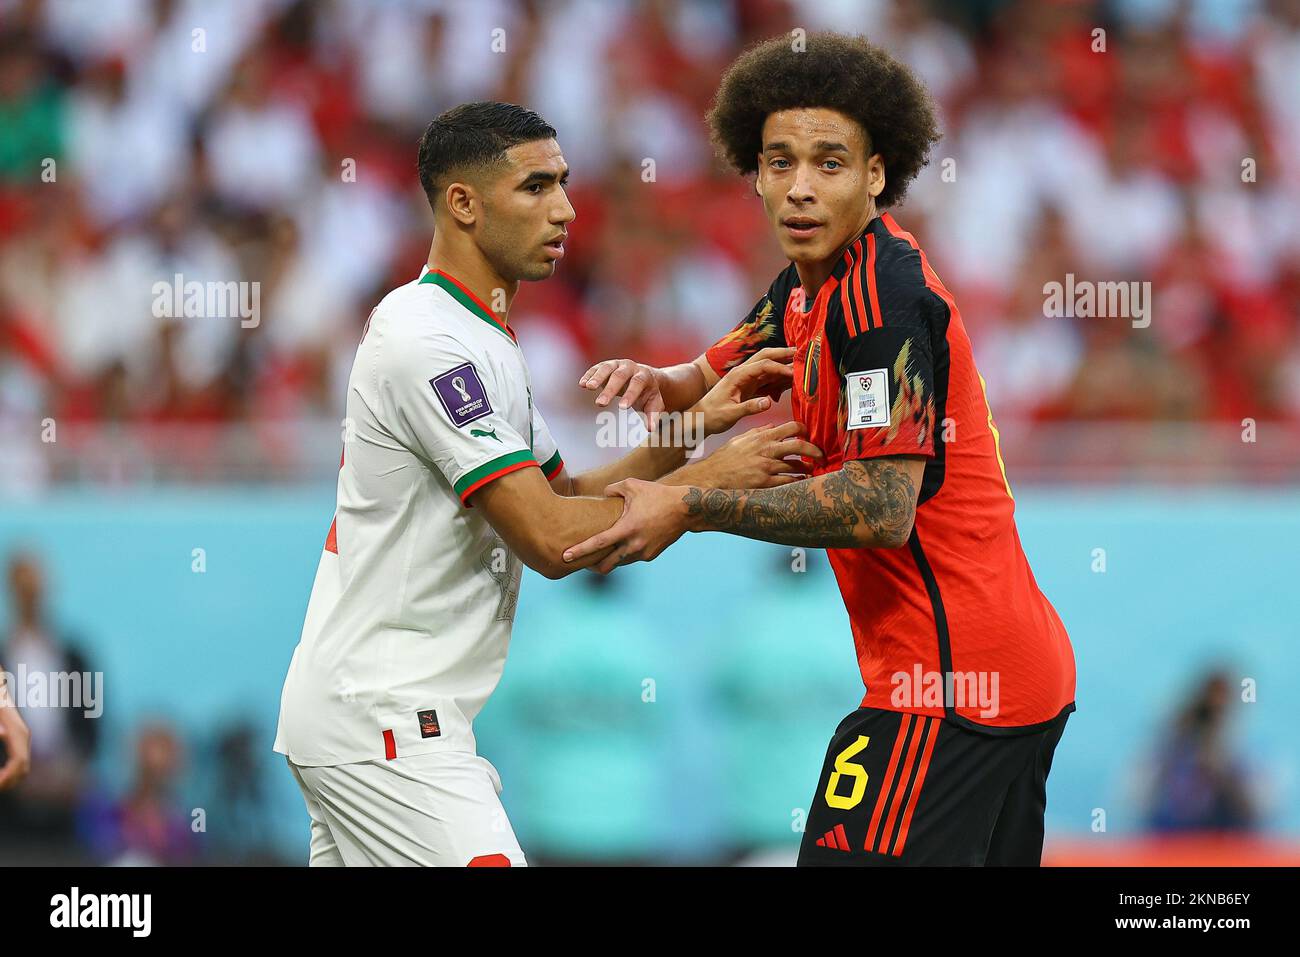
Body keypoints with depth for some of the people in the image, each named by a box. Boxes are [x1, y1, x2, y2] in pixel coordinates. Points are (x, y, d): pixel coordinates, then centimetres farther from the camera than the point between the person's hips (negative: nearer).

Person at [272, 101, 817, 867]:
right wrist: (715, 477, -14)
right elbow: (550, 539, -20)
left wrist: (693, 426, 4)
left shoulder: (479, 341, 16)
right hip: (381, 719, -10)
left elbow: (567, 499, 17)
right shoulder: (429, 341, -17)